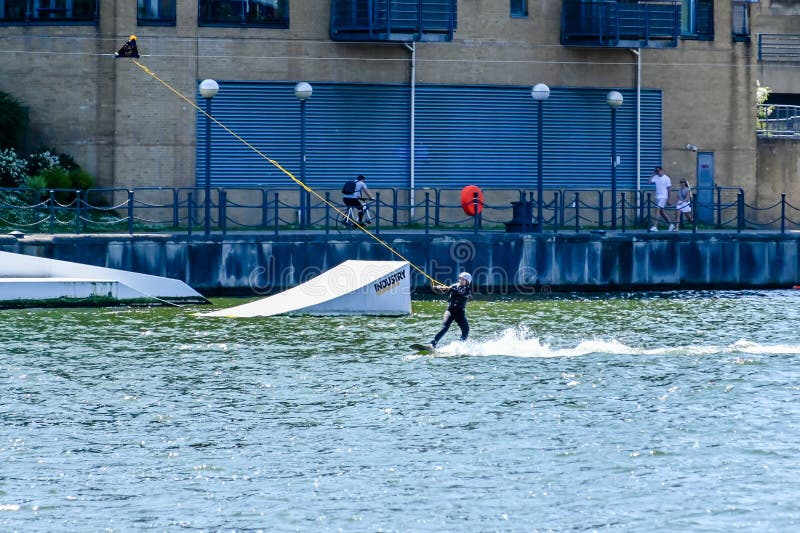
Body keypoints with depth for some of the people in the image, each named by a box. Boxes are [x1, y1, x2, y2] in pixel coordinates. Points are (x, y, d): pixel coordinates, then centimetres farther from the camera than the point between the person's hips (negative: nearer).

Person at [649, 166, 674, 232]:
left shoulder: (666, 178, -7)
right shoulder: (656, 177, 7)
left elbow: (669, 189, -4)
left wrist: (668, 199, -5)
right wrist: (653, 175, -3)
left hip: (663, 197, -7)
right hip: (657, 197, 7)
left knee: (658, 210, -16)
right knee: (661, 212, 11)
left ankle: (655, 226, -20)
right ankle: (670, 225, 23)